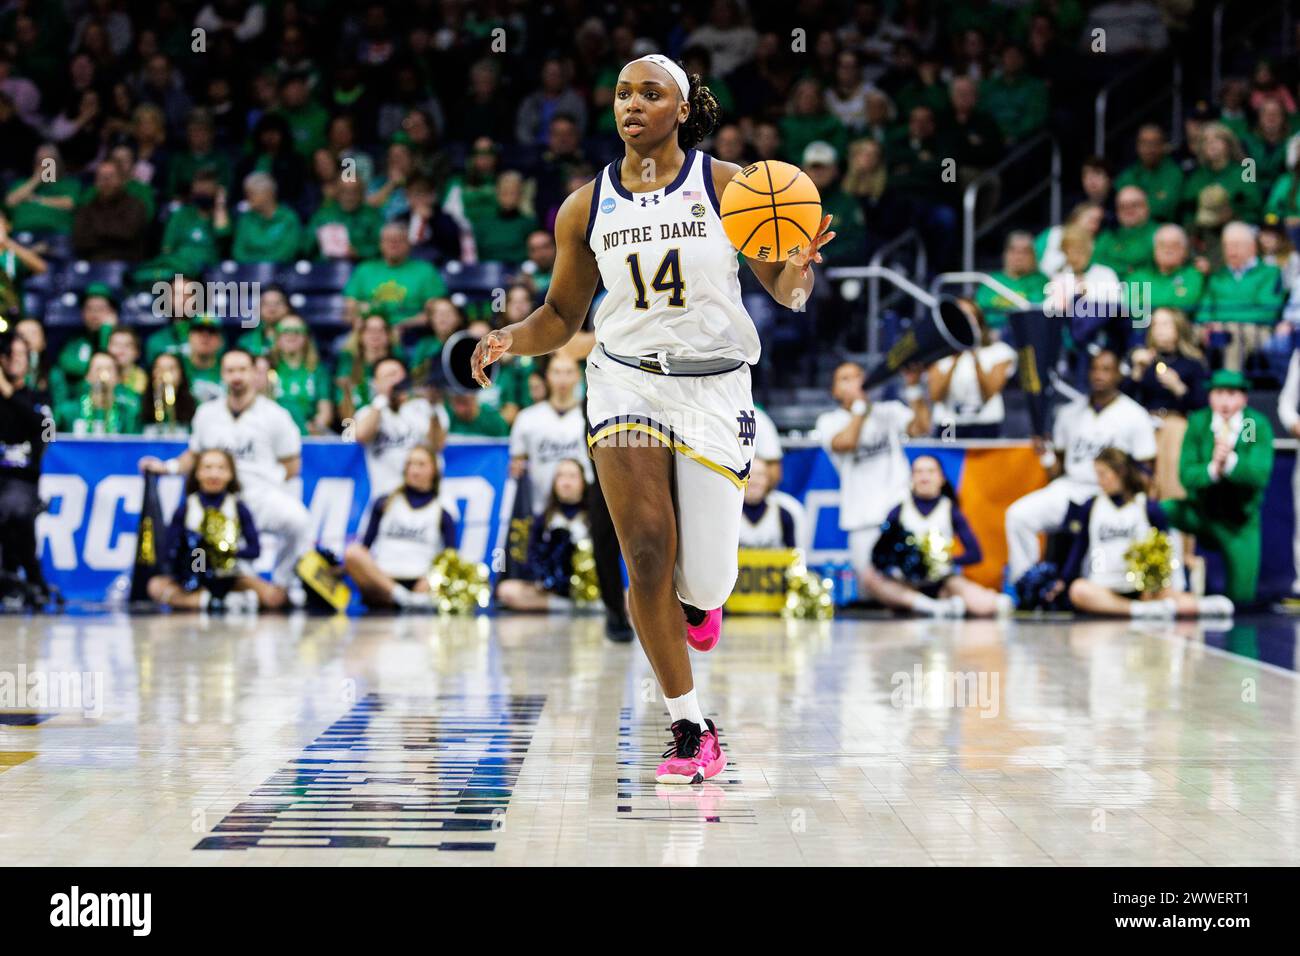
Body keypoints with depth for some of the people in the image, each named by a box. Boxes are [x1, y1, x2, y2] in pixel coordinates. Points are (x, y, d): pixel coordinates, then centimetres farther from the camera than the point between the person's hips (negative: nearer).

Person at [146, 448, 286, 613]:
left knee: (275, 596, -25)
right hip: (195, 579, 1)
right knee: (156, 586, -26)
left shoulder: (239, 508, 1)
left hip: (231, 579, -1)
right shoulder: (186, 508, 1)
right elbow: (169, 551, -3)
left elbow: (254, 549, -3)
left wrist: (231, 551, -22)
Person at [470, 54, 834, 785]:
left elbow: (784, 291, 0)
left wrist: (799, 271, -24)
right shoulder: (586, 209, 4)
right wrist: (509, 340, -8)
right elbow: (562, 318, 13)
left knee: (705, 580, 0)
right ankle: (692, 732, -1)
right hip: (626, 381, 1)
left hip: (715, 387, -1)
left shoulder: (726, 185, -3)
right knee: (648, 558, -13)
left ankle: (699, 597, 41)